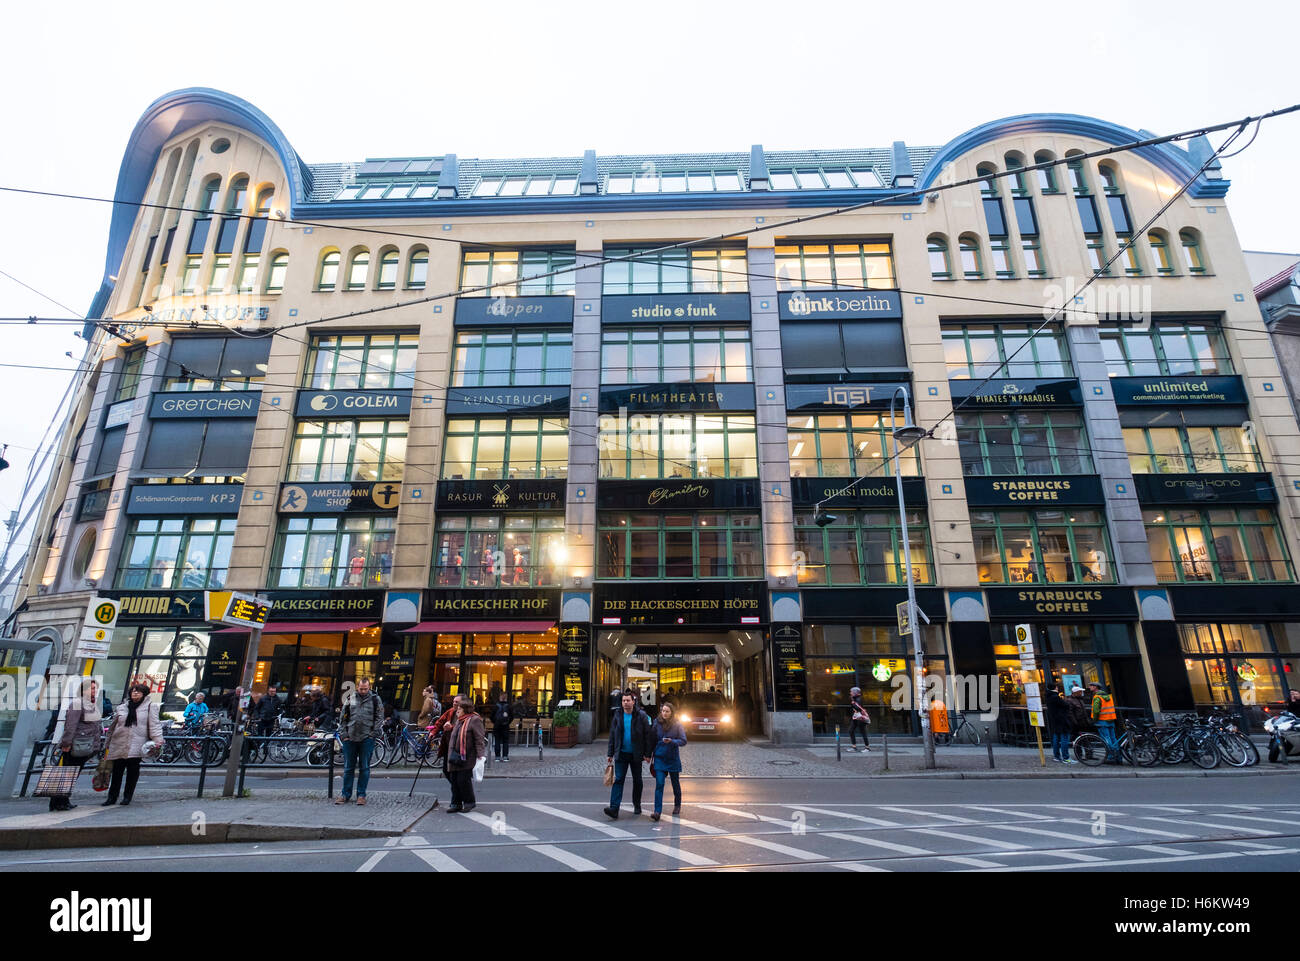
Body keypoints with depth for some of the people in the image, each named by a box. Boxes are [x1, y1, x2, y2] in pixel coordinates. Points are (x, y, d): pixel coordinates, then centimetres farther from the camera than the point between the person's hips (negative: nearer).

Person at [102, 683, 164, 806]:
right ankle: (112, 797, 17)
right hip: (118, 744, 3)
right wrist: (108, 744, 20)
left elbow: (154, 724, -2)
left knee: (133, 771, -3)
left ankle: (127, 796, 11)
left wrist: (157, 739, -14)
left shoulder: (150, 706, 5)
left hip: (136, 745, -3)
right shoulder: (122, 707, 16)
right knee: (117, 771, 3)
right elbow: (113, 726, 22)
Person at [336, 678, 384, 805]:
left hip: (367, 739, -2)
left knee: (365, 768, 4)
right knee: (348, 768, 9)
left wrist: (373, 734, -7)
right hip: (350, 738, 2)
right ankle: (346, 794, 20)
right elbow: (343, 718, 12)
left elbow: (379, 718, 1)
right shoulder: (350, 700, 8)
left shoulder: (375, 699, 1)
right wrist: (344, 735, 3)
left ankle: (361, 795, 13)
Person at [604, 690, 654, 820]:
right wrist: (610, 754, 4)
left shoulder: (641, 715, -7)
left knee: (637, 781, 12)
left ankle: (637, 805, 30)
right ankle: (614, 809, -13)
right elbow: (612, 735, 6)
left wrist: (648, 754, -9)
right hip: (621, 754, 1)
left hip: (636, 755, -1)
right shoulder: (617, 715, 0)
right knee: (618, 780, -9)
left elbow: (648, 735, -5)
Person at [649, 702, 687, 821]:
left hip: (673, 759, 0)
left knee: (675, 783, 15)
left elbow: (683, 741, -9)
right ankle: (657, 811, -12)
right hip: (659, 758, 0)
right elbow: (653, 740, 6)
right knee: (659, 784, -11)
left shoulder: (677, 724, -6)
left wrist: (671, 741, -25)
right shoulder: (657, 723, -2)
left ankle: (677, 805, 37)